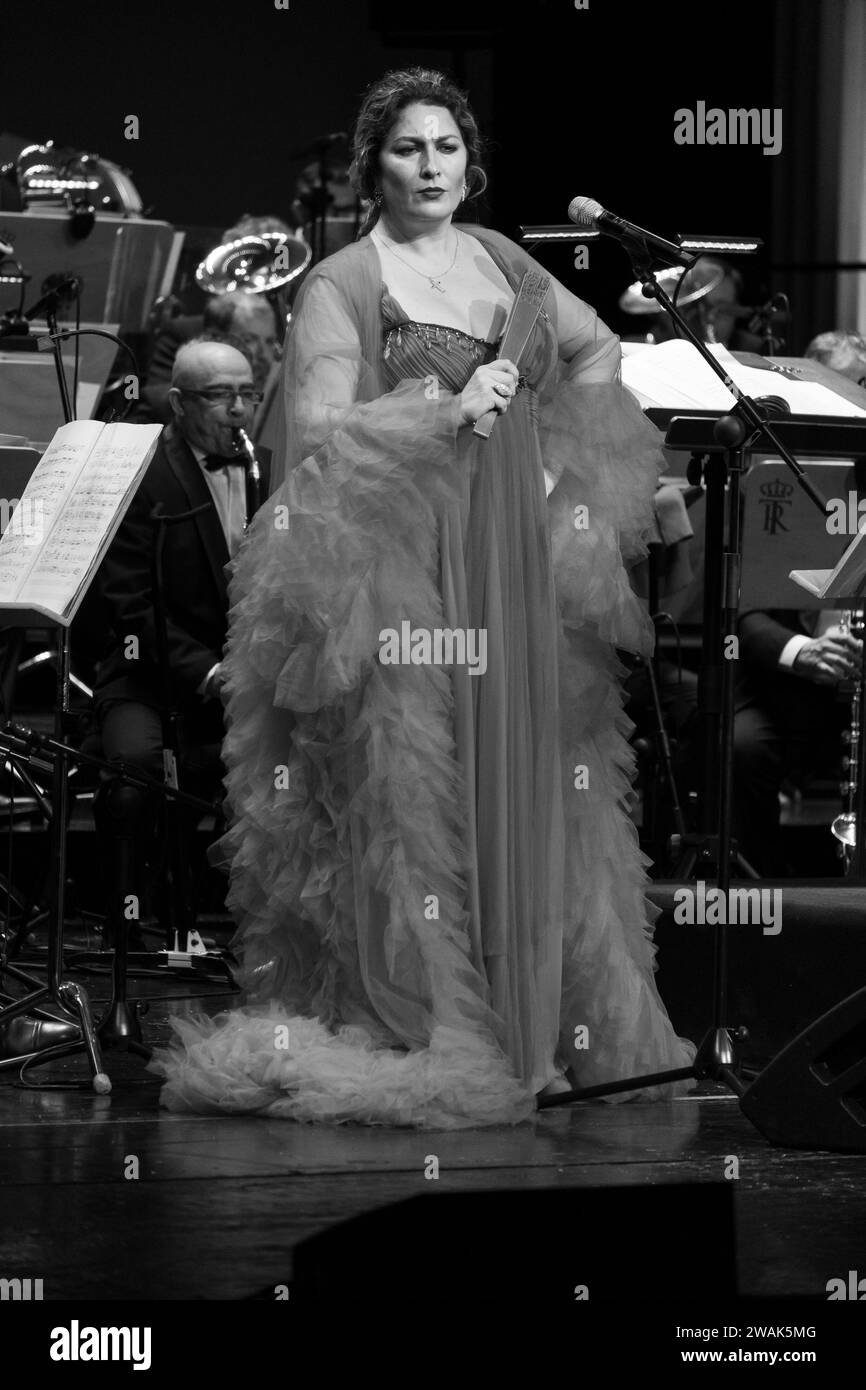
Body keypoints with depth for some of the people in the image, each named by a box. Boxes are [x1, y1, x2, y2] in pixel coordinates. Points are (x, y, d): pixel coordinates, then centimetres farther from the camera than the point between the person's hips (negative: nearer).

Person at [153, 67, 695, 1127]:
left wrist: (565, 460, 11)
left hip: (518, 561, 6)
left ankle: (540, 1020, 14)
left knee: (528, 785, 7)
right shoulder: (341, 286, -4)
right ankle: (417, 1031, -6)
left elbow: (598, 350, 26)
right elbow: (317, 437, -12)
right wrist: (452, 412, -16)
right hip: (403, 569, -6)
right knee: (409, 790, -8)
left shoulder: (499, 261, 13)